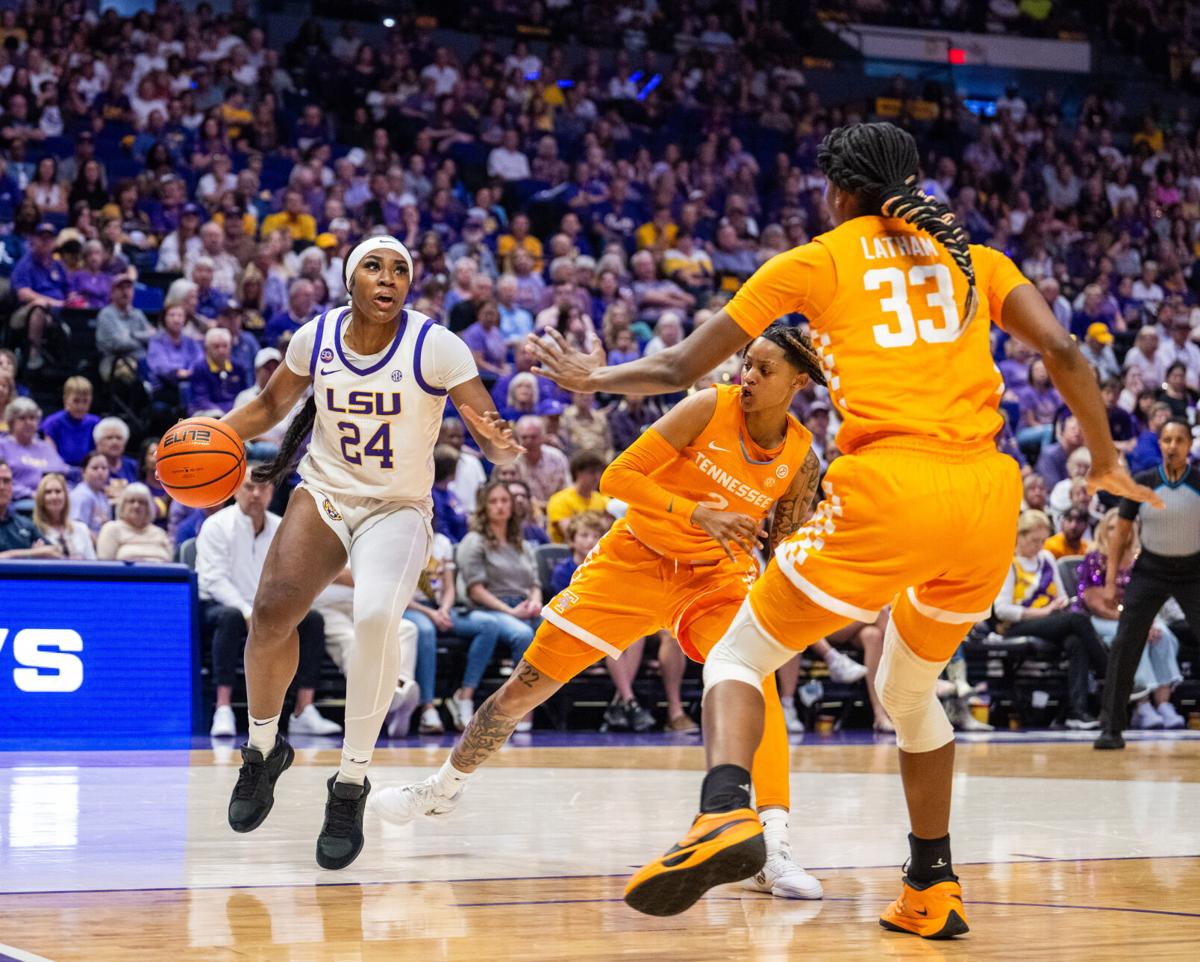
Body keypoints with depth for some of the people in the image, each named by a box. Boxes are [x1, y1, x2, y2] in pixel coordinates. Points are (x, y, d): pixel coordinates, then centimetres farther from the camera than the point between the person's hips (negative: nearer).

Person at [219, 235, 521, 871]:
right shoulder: (316, 337, -4)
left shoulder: (436, 346, -14)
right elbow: (271, 406, 14)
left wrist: (500, 446, -41)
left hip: (398, 508, -3)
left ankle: (352, 784, -15)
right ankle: (263, 748, 10)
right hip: (323, 494, 3)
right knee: (271, 612, -20)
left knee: (376, 615, -31)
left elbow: (493, 434, -17)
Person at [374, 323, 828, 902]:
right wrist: (697, 513, -32)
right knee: (526, 685, 4)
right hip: (634, 557, -1)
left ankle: (772, 851, -27)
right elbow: (617, 477, -21)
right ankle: (445, 786, 29)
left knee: (755, 681, -27)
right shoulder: (709, 408, -18)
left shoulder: (802, 462, -10)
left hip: (714, 574, 1)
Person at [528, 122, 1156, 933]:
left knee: (739, 655, 7)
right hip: (989, 496, 4)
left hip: (889, 487, -4)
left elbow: (681, 369, 15)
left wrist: (594, 377, 32)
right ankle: (934, 888, 26)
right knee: (911, 689, 27)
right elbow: (1063, 354, 7)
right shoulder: (973, 258, 20)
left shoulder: (816, 260, 12)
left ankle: (726, 811, -22)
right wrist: (1106, 463, 19)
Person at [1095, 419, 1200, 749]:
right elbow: (1121, 532, 3)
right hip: (1150, 571, 1)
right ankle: (1111, 728, 0)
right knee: (1124, 647, -7)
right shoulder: (1141, 483, -6)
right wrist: (1111, 580, -2)